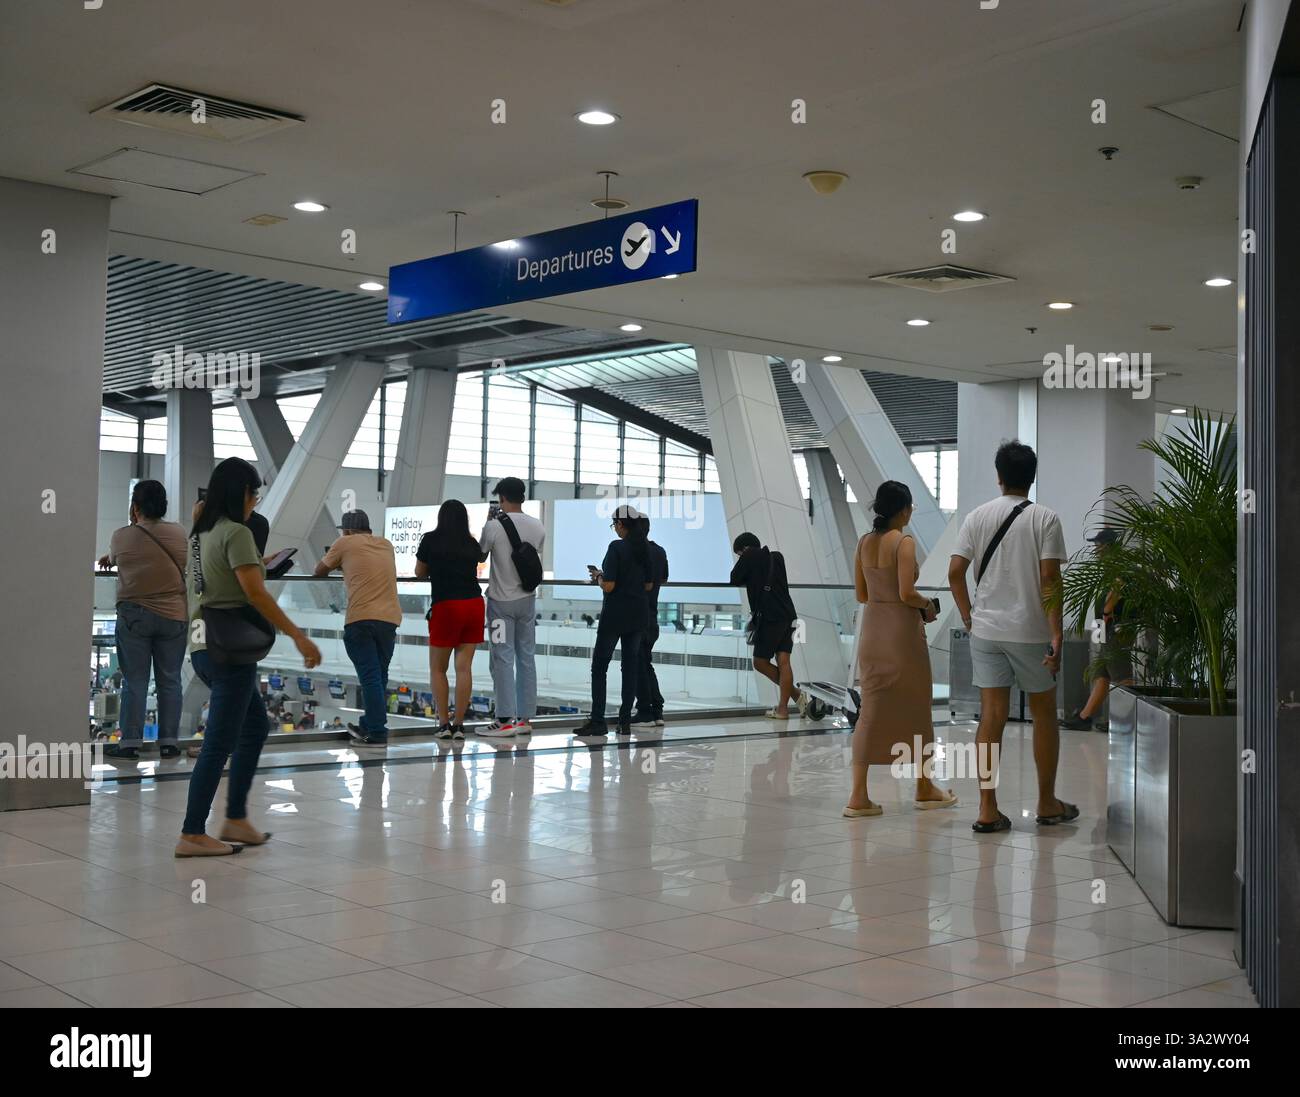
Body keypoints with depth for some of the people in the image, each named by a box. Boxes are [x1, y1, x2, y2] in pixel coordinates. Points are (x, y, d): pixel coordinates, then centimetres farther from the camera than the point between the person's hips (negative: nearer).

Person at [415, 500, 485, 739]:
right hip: (474, 605, 3)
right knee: (464, 668, 4)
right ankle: (459, 724, 3)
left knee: (438, 669, 9)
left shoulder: (431, 540, 3)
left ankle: (444, 723, 3)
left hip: (445, 606, -3)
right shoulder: (471, 544, 10)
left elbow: (419, 573, 12)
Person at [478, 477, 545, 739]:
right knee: (527, 657, 8)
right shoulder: (537, 527, 2)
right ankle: (525, 718, 12)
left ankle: (506, 720, -5)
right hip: (527, 599, 5)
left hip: (502, 601, -5)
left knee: (503, 658, -2)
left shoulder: (494, 526, -12)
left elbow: (480, 555, 3)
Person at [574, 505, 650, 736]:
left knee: (599, 667, 2)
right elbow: (648, 585, 12)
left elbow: (608, 586, -17)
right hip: (637, 615, 6)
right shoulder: (645, 550, 6)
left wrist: (598, 576, 2)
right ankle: (625, 721, 8)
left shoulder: (616, 547, -14)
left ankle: (597, 720, -1)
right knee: (630, 666, 9)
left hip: (614, 615, -6)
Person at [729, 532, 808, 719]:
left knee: (760, 662, 3)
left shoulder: (750, 556, 1)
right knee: (783, 662, 1)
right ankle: (783, 708, -7)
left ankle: (795, 694, 0)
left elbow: (734, 581, 4)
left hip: (770, 618, -7)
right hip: (788, 615, 7)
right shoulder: (777, 557, 19)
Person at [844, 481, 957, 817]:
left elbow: (861, 594, 10)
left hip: (871, 629, 6)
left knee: (871, 710, 6)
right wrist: (928, 605, 0)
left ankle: (858, 796, 0)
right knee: (915, 708, 10)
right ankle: (924, 789, 23)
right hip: (902, 629, -6)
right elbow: (906, 594, -18)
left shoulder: (864, 543, 6)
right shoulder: (904, 543, -13)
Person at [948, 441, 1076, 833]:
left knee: (991, 715, 4)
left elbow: (955, 572, 0)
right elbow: (1049, 578, -12)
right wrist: (1056, 634, -11)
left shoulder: (977, 517, 4)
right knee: (1044, 712, 13)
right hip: (1030, 631, -3)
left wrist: (968, 617, 11)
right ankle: (1047, 804, 22)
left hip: (985, 629, 3)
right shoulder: (1044, 518, -6)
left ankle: (987, 809, 2)